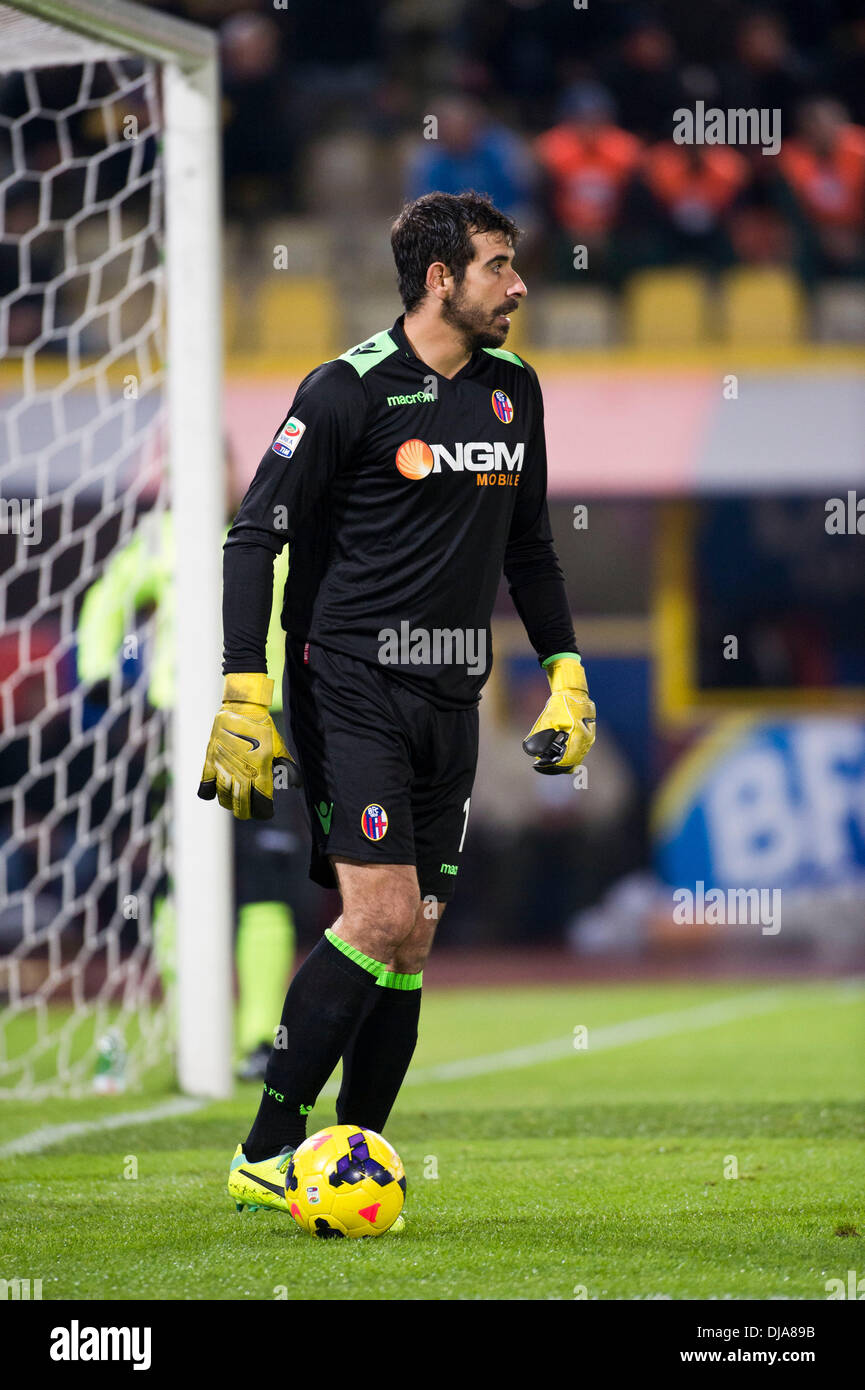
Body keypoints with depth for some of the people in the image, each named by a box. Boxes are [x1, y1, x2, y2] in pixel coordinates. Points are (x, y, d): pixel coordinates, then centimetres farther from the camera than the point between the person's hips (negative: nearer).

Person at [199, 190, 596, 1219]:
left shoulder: (514, 389, 12)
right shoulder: (350, 390, -9)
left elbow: (528, 546, 24)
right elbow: (256, 535, -8)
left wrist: (565, 673, 17)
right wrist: (245, 693, -14)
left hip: (450, 700, 7)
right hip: (351, 686, -7)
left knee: (411, 943, 3)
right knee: (382, 916, -16)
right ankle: (264, 1155, -9)